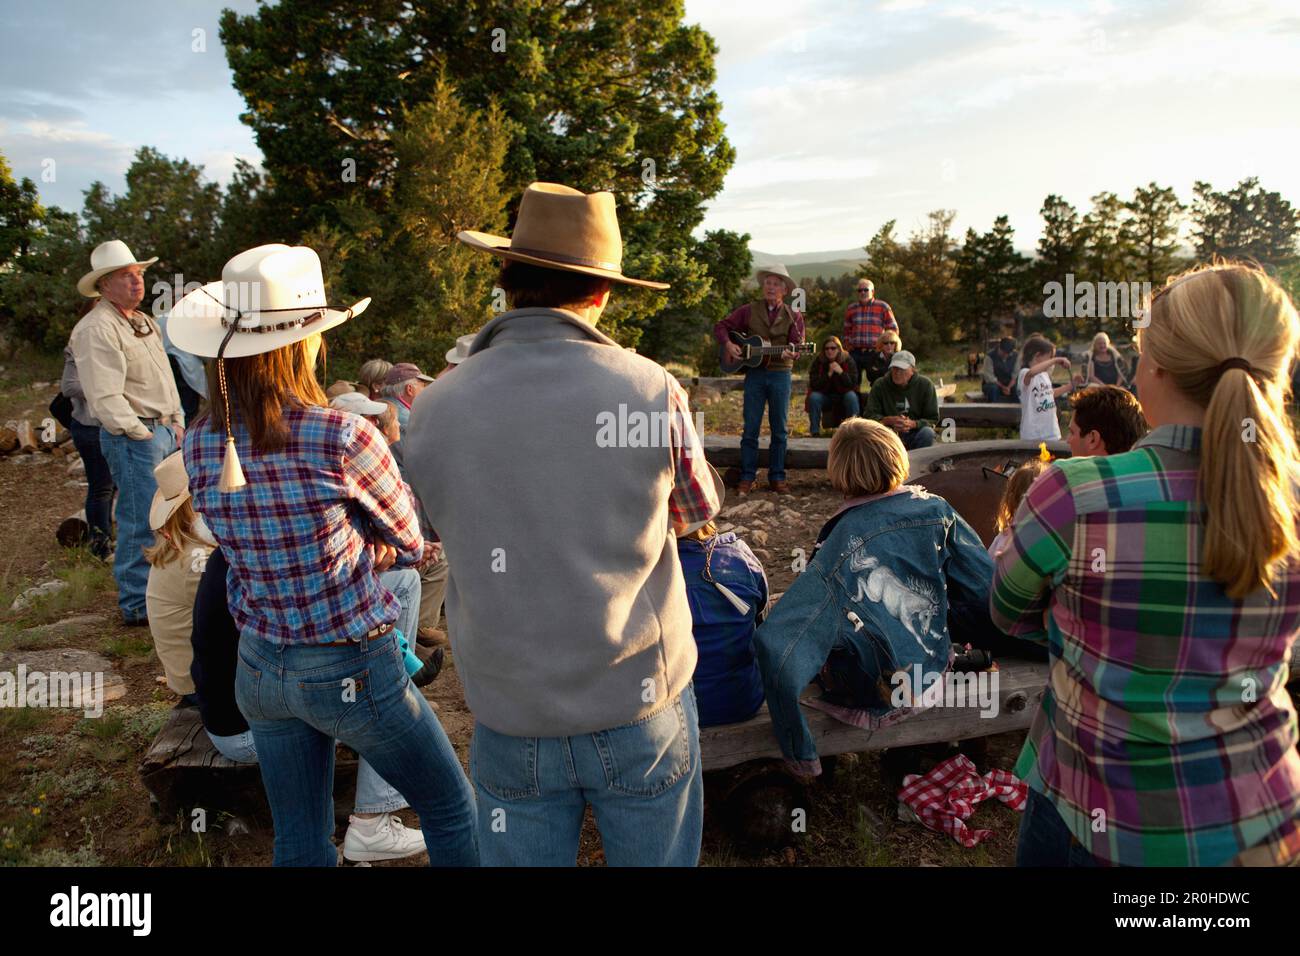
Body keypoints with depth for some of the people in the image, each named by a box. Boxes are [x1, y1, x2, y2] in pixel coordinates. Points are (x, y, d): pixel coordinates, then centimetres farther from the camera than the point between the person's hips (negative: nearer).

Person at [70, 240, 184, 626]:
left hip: (163, 431, 9)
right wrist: (141, 434, -15)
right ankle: (137, 606, 3)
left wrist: (176, 421, 15)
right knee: (141, 522, -7)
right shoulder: (96, 330, -13)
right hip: (132, 436, -9)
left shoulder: (144, 322, 18)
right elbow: (105, 397, -19)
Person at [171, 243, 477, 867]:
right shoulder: (344, 439, -24)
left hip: (259, 669, 6)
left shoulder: (198, 448, -6)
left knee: (299, 844, 22)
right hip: (351, 673, -6)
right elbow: (408, 543, -9)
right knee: (453, 813, 17)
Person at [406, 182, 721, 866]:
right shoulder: (651, 391, -14)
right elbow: (696, 511, 4)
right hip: (639, 707, -1)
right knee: (658, 860, 19)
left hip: (510, 719, 2)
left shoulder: (433, 412, -9)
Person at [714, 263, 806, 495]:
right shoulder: (749, 310, 6)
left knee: (779, 429, 5)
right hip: (754, 373, 0)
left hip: (780, 373, 1)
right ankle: (747, 478, 8)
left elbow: (798, 344, -4)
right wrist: (728, 344, -10)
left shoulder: (793, 316, 6)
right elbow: (721, 326, 9)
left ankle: (777, 477, 14)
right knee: (750, 428, 1)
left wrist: (790, 352, -26)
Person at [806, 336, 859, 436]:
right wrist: (828, 374, -27)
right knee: (813, 397, -29)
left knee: (851, 396, -31)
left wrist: (841, 372, -30)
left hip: (843, 394, 0)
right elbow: (813, 385, -15)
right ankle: (815, 432, -23)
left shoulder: (848, 361, -8)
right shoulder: (818, 362, -7)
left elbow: (853, 384, -15)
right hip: (824, 395, 0)